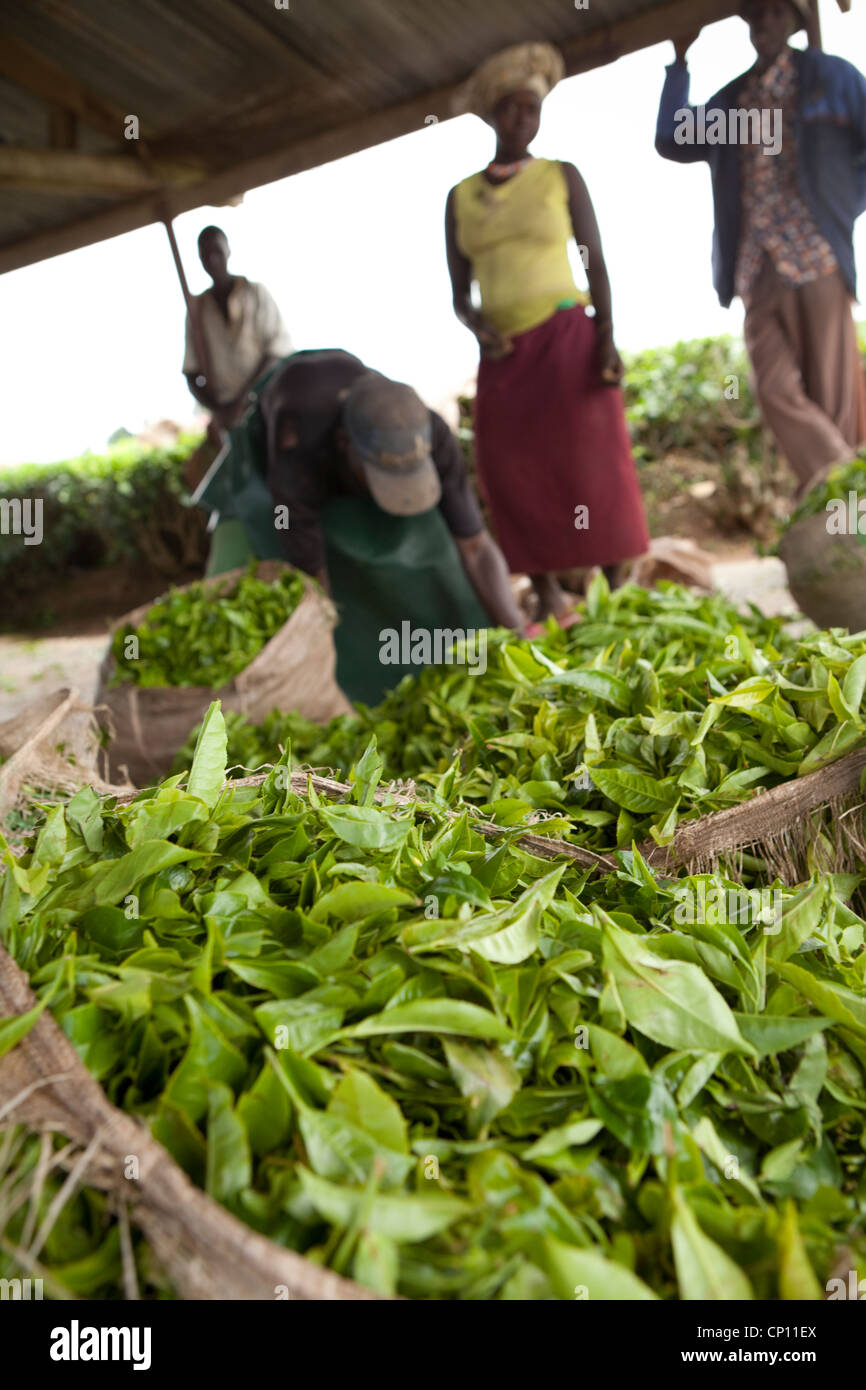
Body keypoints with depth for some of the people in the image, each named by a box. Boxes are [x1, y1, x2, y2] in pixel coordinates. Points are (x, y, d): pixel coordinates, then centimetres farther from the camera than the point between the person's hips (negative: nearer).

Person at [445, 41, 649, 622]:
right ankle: (549, 601, 5)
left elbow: (597, 262, 2)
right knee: (517, 477, -2)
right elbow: (459, 293, 13)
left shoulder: (562, 176, 8)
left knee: (592, 467, -9)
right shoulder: (460, 196, 13)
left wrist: (607, 337, -12)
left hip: (567, 339, -2)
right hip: (503, 354, 3)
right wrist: (476, 326, -9)